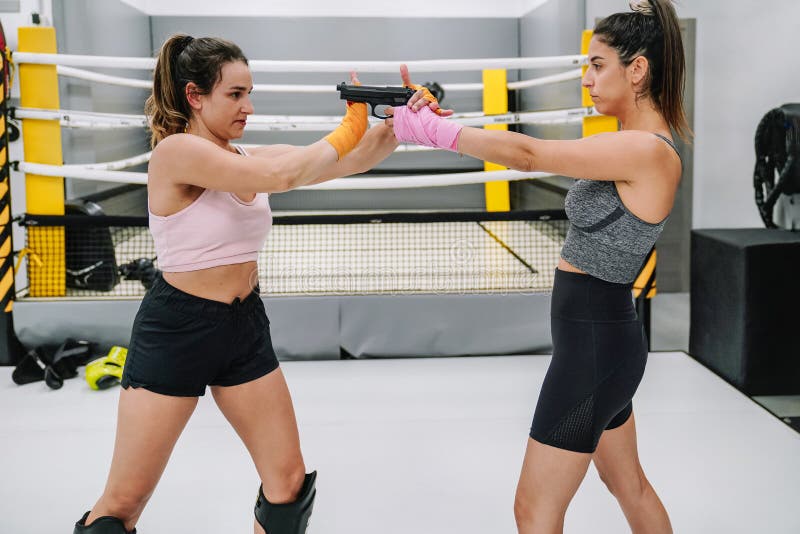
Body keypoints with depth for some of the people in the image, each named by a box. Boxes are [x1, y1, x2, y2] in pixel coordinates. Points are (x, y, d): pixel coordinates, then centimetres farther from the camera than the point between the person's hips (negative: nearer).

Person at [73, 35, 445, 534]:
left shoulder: (252, 158, 3)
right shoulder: (176, 151, -17)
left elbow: (347, 162, -3)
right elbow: (279, 178, -28)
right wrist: (348, 129, -18)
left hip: (246, 326, 7)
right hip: (175, 329, -6)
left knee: (290, 482, 9)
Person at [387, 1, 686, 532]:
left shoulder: (649, 150, -21)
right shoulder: (630, 144, 8)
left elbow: (529, 154, -23)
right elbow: (536, 156, 4)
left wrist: (430, 129, -14)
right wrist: (435, 120, -6)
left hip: (593, 344, -10)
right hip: (606, 335, 10)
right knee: (628, 483, 25)